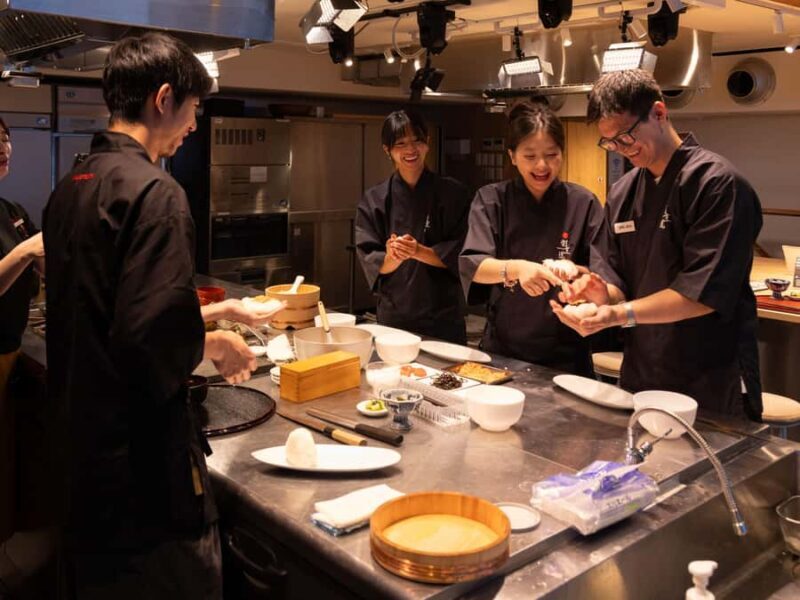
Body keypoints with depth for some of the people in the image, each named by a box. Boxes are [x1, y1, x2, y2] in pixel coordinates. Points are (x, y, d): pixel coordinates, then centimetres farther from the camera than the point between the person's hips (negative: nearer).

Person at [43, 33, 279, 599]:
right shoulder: (153, 191, -19)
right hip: (146, 460, -9)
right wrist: (216, 345, -7)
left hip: (82, 440, 9)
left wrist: (204, 317, 18)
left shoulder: (70, 189, 8)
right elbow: (158, 343, -26)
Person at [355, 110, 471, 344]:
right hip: (393, 316, 1)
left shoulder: (453, 193, -2)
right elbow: (369, 261, -3)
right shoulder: (374, 200, 0)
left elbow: (459, 255, -6)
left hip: (443, 317, -1)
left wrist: (419, 251, -22)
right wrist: (392, 258, -25)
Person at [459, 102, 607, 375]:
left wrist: (575, 275, -27)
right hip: (502, 347, 1)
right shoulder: (491, 199, -3)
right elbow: (472, 266, -16)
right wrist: (516, 268, -35)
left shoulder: (583, 203, -3)